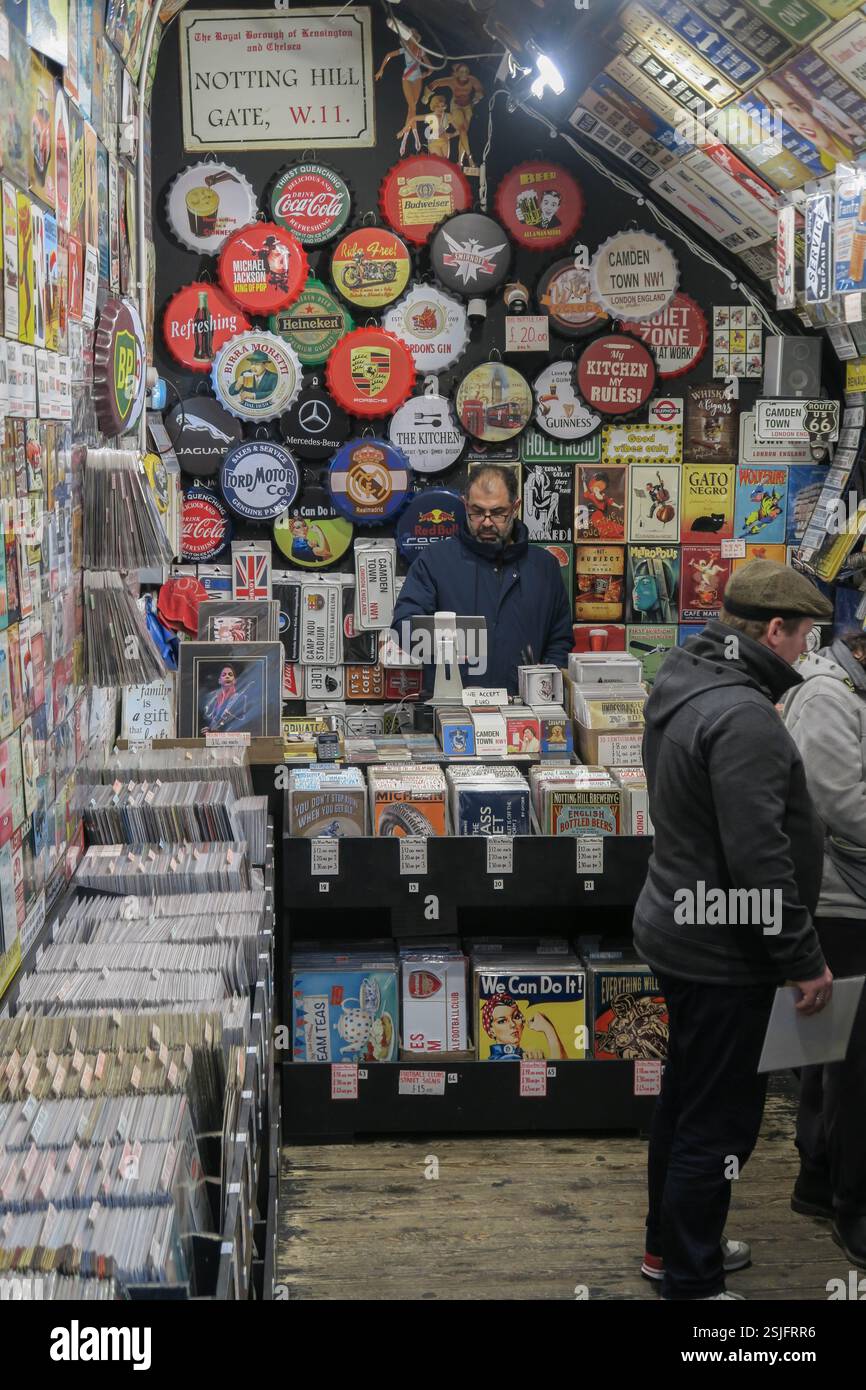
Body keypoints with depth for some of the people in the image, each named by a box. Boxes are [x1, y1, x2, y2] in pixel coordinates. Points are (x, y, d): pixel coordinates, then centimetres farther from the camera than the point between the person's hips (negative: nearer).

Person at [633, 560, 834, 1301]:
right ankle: (692, 1283, 12)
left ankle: (670, 1244, 38)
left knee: (687, 1099, 23)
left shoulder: (686, 686, 7)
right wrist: (805, 958, -18)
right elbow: (759, 857, -26)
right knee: (719, 1119, 1)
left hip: (682, 929, 10)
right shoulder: (743, 717, -25)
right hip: (722, 952, -10)